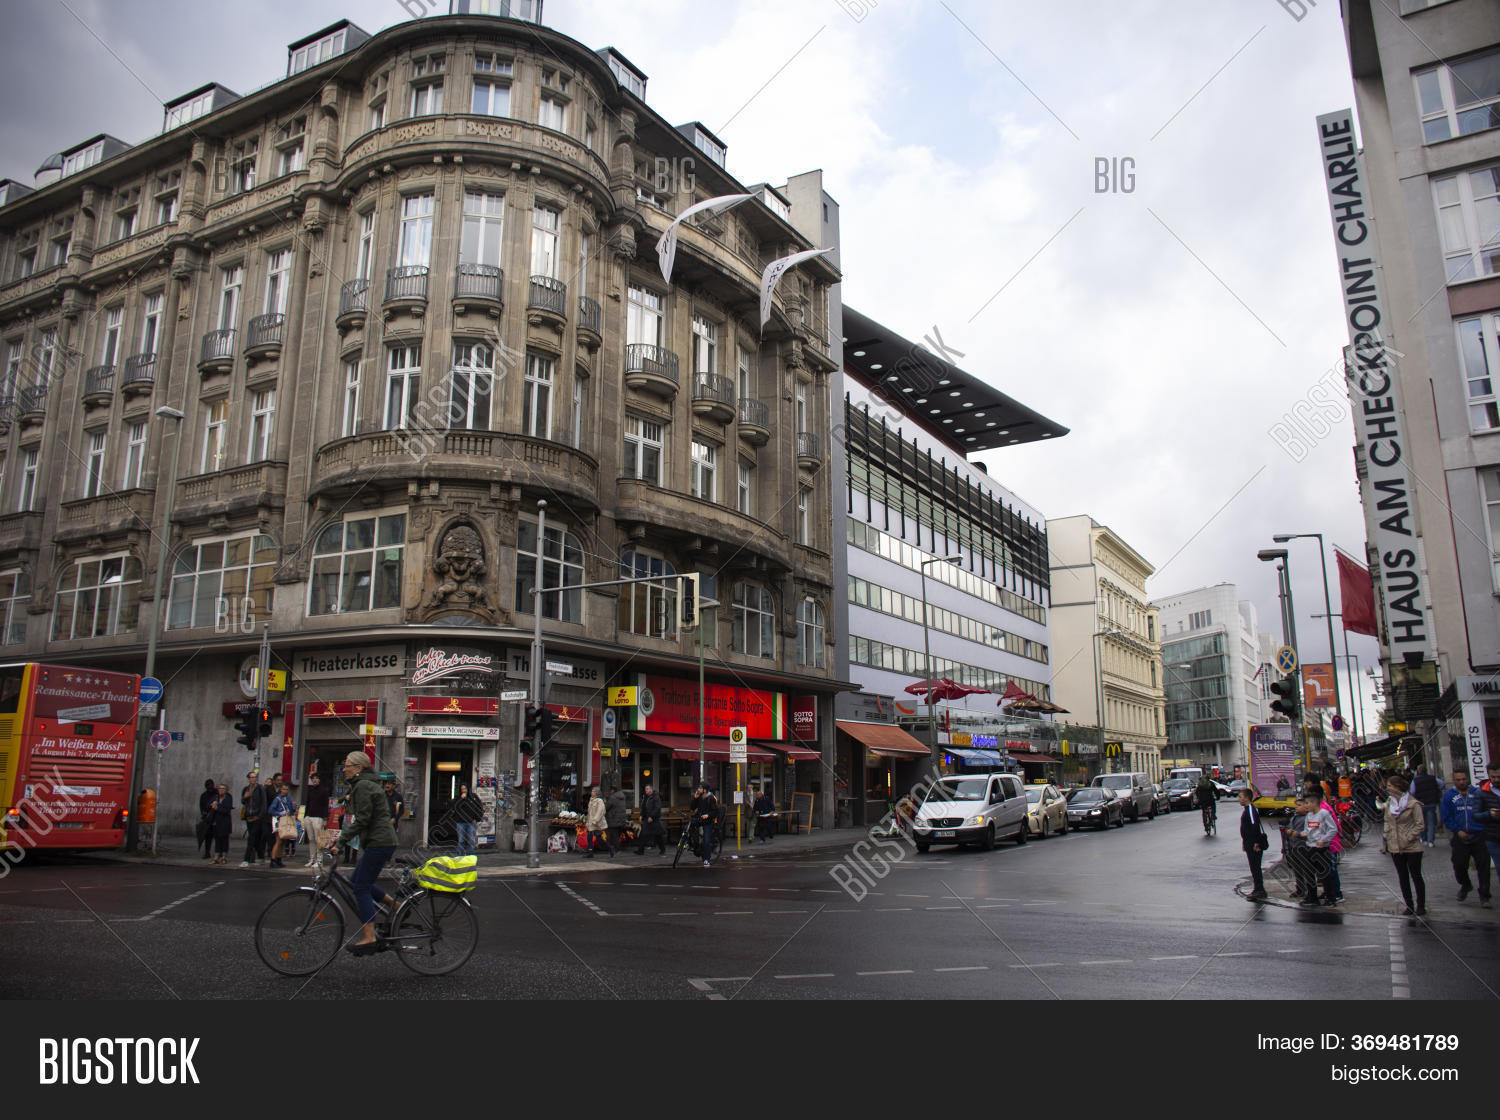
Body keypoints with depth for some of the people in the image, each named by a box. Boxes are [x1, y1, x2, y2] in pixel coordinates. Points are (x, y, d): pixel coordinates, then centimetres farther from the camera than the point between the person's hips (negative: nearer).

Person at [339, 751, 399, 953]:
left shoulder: (363, 786, -13)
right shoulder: (366, 784, 19)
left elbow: (362, 820, -19)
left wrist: (341, 838, -18)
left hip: (378, 843, -10)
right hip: (382, 840, 10)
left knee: (361, 887, -7)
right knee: (357, 881, 17)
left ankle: (369, 938, -7)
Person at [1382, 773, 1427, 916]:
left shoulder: (1413, 804, -11)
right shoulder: (1389, 804, 8)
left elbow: (1419, 825, -10)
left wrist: (1407, 840, -14)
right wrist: (1385, 840, 6)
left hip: (1412, 847, -5)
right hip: (1395, 848, 5)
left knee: (1416, 876, 3)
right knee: (1403, 877, 10)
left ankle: (1421, 906, 15)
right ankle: (1409, 905, 19)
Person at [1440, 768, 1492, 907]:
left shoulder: (1477, 793, 5)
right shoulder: (1449, 796, 5)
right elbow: (1446, 817, 4)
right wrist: (1458, 831, -7)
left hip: (1478, 836, 0)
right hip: (1459, 836, 0)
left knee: (1483, 866, -2)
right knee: (1459, 865, 4)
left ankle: (1484, 896, 8)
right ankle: (1465, 885, 33)